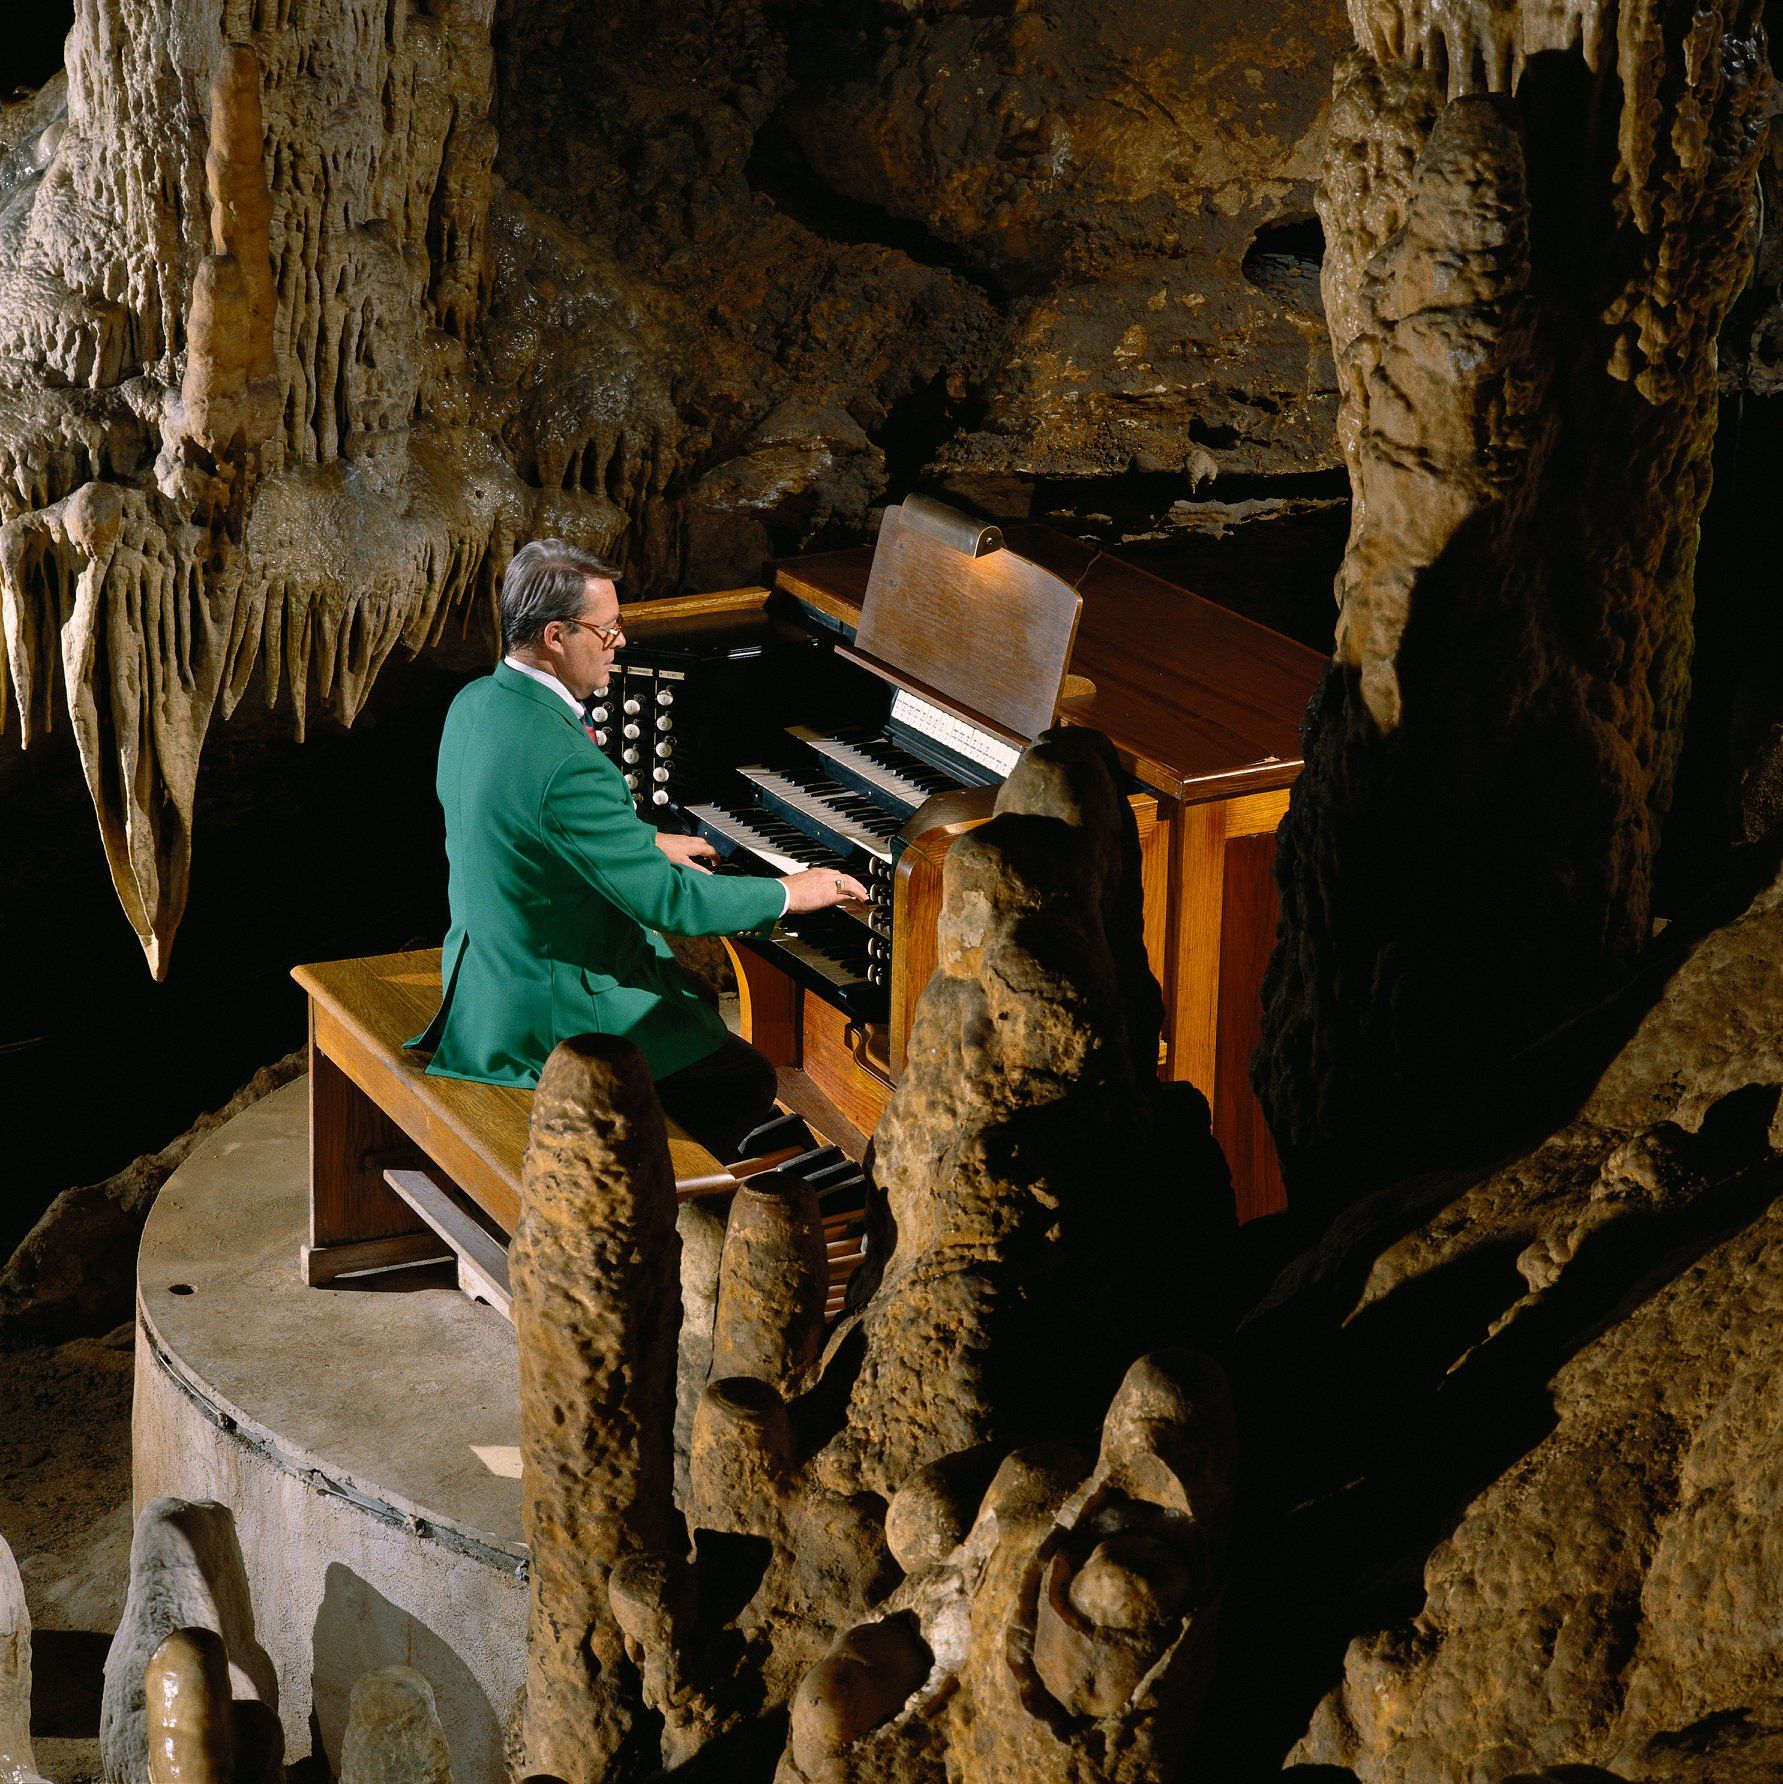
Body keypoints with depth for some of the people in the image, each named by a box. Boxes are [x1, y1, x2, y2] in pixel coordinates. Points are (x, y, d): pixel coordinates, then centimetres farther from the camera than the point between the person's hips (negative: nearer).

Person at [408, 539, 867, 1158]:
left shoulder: (476, 703, -2)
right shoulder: (565, 766, -32)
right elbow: (670, 903, -26)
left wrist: (644, 843, 22)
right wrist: (788, 892, -12)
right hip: (548, 1020, -10)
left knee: (696, 996, 28)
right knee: (748, 1082, 4)